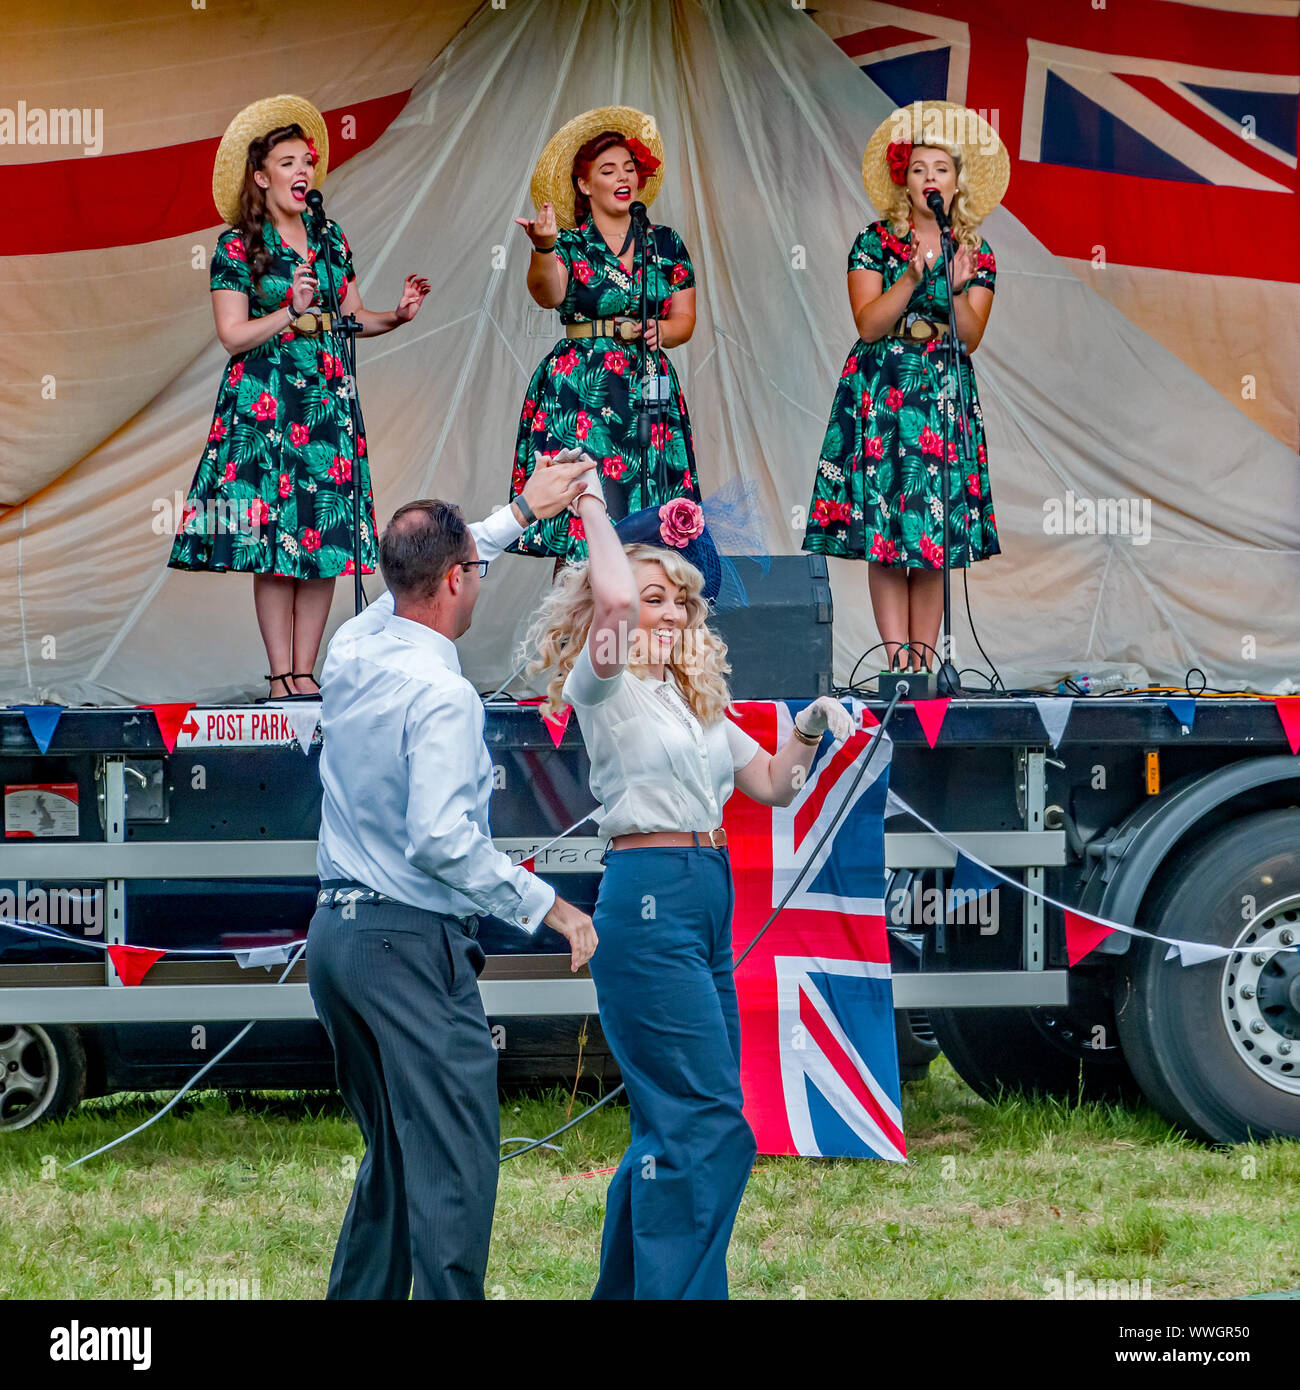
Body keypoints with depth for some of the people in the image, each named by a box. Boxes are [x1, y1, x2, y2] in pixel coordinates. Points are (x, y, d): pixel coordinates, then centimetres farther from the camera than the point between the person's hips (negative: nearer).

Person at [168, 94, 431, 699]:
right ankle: (281, 676, -3)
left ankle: (305, 671, 3)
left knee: (326, 533, -1)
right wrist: (292, 312, -19)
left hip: (326, 396, 5)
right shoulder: (237, 246, -2)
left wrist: (398, 315, -4)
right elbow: (233, 335, -8)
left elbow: (354, 318, 14)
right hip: (264, 398, -5)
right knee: (274, 536, -7)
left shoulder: (328, 239, 13)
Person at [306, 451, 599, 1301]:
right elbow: (441, 839, -24)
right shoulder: (441, 695, -17)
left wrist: (521, 513, 37)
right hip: (411, 943, -9)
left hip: (336, 933, 9)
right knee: (453, 1161, -8)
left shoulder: (354, 647, 7)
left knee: (392, 1152, 17)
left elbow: (422, 574, 29)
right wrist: (545, 905, -15)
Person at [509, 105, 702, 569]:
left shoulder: (665, 244, 13)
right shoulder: (569, 244, 2)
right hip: (581, 389, -3)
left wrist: (659, 331, -10)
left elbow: (684, 318, 13)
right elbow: (548, 295, -18)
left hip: (648, 387, 3)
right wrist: (544, 248, -37)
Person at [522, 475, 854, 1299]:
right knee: (711, 1125, -15)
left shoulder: (695, 698, 19)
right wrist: (593, 510, -12)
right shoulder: (607, 686, -5)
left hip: (709, 905, 9)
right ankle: (679, 1292, -17)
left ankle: (625, 1290, 19)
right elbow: (615, 597, -25)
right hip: (649, 898, -9)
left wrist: (809, 730, 8)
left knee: (674, 1124, 11)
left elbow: (772, 784, 26)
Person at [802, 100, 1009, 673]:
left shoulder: (976, 252, 9)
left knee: (936, 533, -2)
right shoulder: (875, 243, 3)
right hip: (880, 391, -2)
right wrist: (913, 277, -18)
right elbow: (868, 324, -7)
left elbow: (970, 337, 1)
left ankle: (924, 658, 0)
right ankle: (897, 658, -7)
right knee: (883, 532, -7)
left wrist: (959, 289, -16)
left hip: (945, 393, 2)